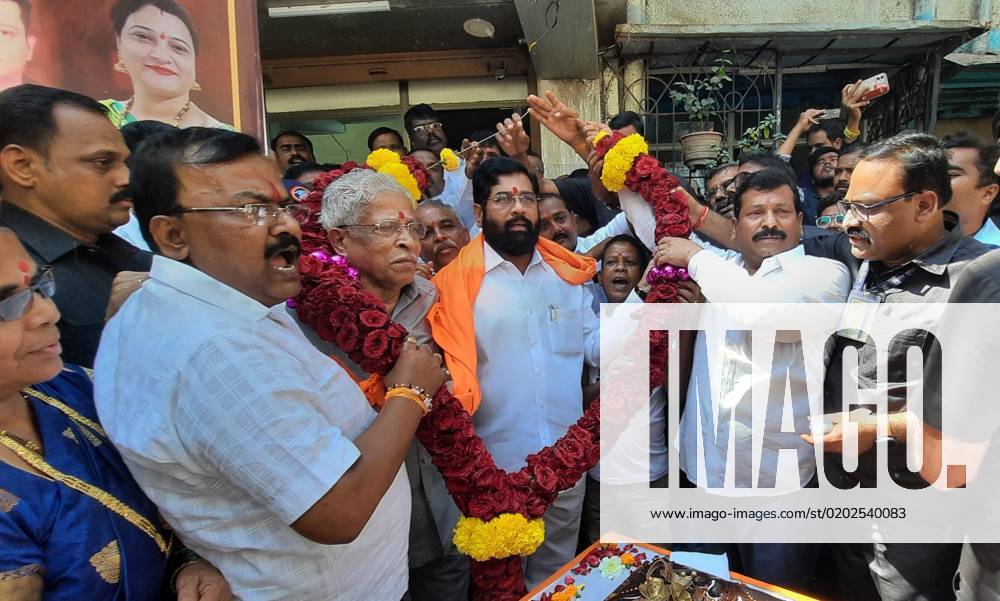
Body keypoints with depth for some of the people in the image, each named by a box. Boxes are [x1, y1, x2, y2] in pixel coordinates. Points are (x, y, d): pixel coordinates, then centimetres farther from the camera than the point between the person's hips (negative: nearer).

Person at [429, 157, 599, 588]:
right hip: (495, 463, -3)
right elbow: (448, 367, -11)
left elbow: (592, 346, 6)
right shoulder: (457, 281, -10)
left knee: (558, 574, 25)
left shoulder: (568, 273, 3)